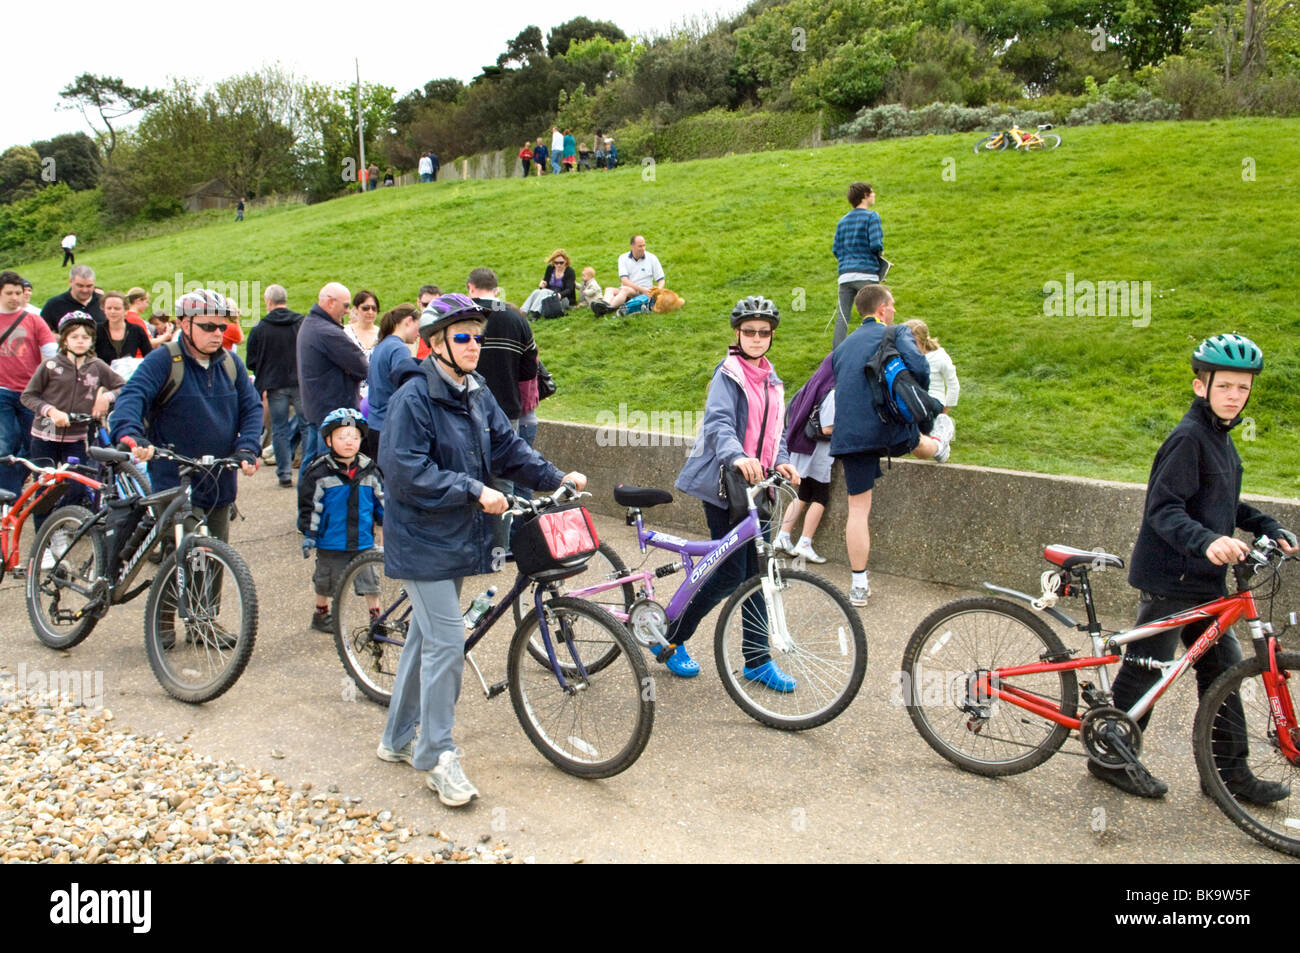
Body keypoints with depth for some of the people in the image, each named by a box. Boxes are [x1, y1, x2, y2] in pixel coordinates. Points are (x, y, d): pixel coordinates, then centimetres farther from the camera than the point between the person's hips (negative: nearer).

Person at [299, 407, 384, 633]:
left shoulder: (369, 470, 2)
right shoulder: (320, 472, -9)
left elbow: (381, 501, 13)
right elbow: (309, 505, -6)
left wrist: (383, 527, 14)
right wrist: (308, 534, -8)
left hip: (363, 541, 2)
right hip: (331, 542, -2)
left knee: (369, 579, 2)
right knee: (326, 580, 14)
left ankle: (377, 617, 14)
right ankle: (321, 613, 34)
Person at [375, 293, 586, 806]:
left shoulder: (477, 394, 8)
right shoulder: (413, 398, -16)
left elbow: (508, 447, 11)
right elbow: (406, 473, -22)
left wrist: (556, 477, 0)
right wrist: (474, 491, -24)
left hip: (458, 535, 8)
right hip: (423, 539, -8)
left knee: (425, 637, 17)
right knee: (446, 642, -9)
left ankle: (399, 739, 31)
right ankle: (437, 756, 5)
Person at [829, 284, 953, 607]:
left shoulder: (842, 347, 22)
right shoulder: (897, 334, 2)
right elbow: (918, 368, -14)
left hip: (848, 435, 5)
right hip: (889, 428, -5)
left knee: (858, 508, 5)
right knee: (917, 440, 32)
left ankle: (859, 585, 7)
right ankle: (938, 447, 66)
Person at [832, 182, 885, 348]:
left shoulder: (843, 220, 15)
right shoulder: (871, 216, -3)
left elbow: (836, 249, 13)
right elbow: (875, 244, -13)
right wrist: (879, 252, 7)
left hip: (845, 274, 5)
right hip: (866, 274, -5)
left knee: (842, 317, 2)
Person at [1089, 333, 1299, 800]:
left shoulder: (1219, 438, 12)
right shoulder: (1188, 438, -17)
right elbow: (1164, 510, -25)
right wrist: (1207, 541, -39)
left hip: (1204, 579, 9)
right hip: (1170, 578, -9)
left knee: (1223, 668, 12)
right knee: (1145, 670, 2)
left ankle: (1229, 771, 23)